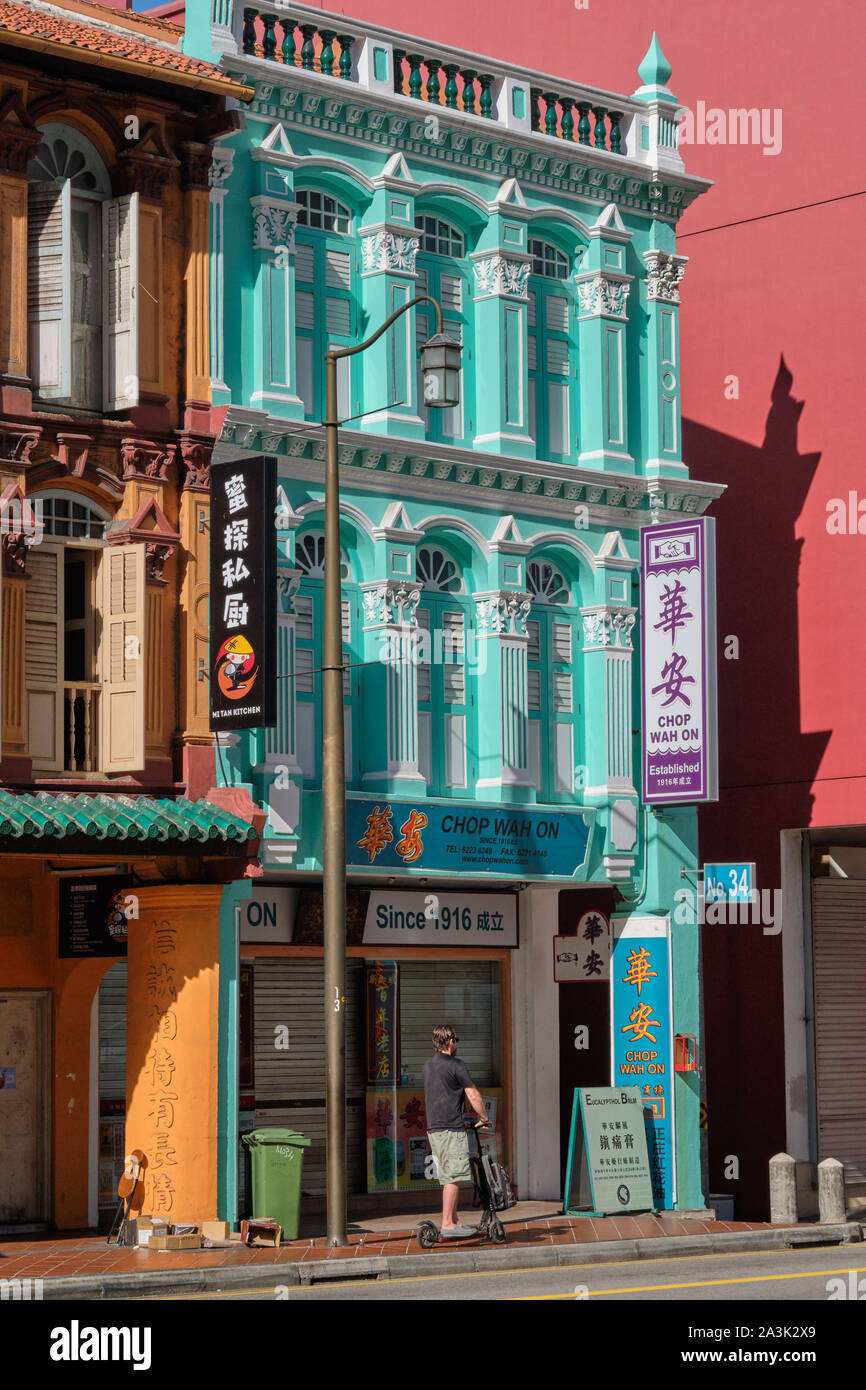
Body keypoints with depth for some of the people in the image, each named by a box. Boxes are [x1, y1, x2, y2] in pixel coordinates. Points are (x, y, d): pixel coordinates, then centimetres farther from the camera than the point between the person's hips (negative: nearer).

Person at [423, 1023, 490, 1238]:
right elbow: (472, 1095, -9)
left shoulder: (428, 1065, 16)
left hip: (433, 1127, 9)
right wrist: (483, 1118, 6)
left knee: (449, 1177, 14)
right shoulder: (456, 1065, -10)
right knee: (453, 1177, -8)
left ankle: (455, 1221, 18)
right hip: (451, 1128, -9)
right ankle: (447, 1225, -11)